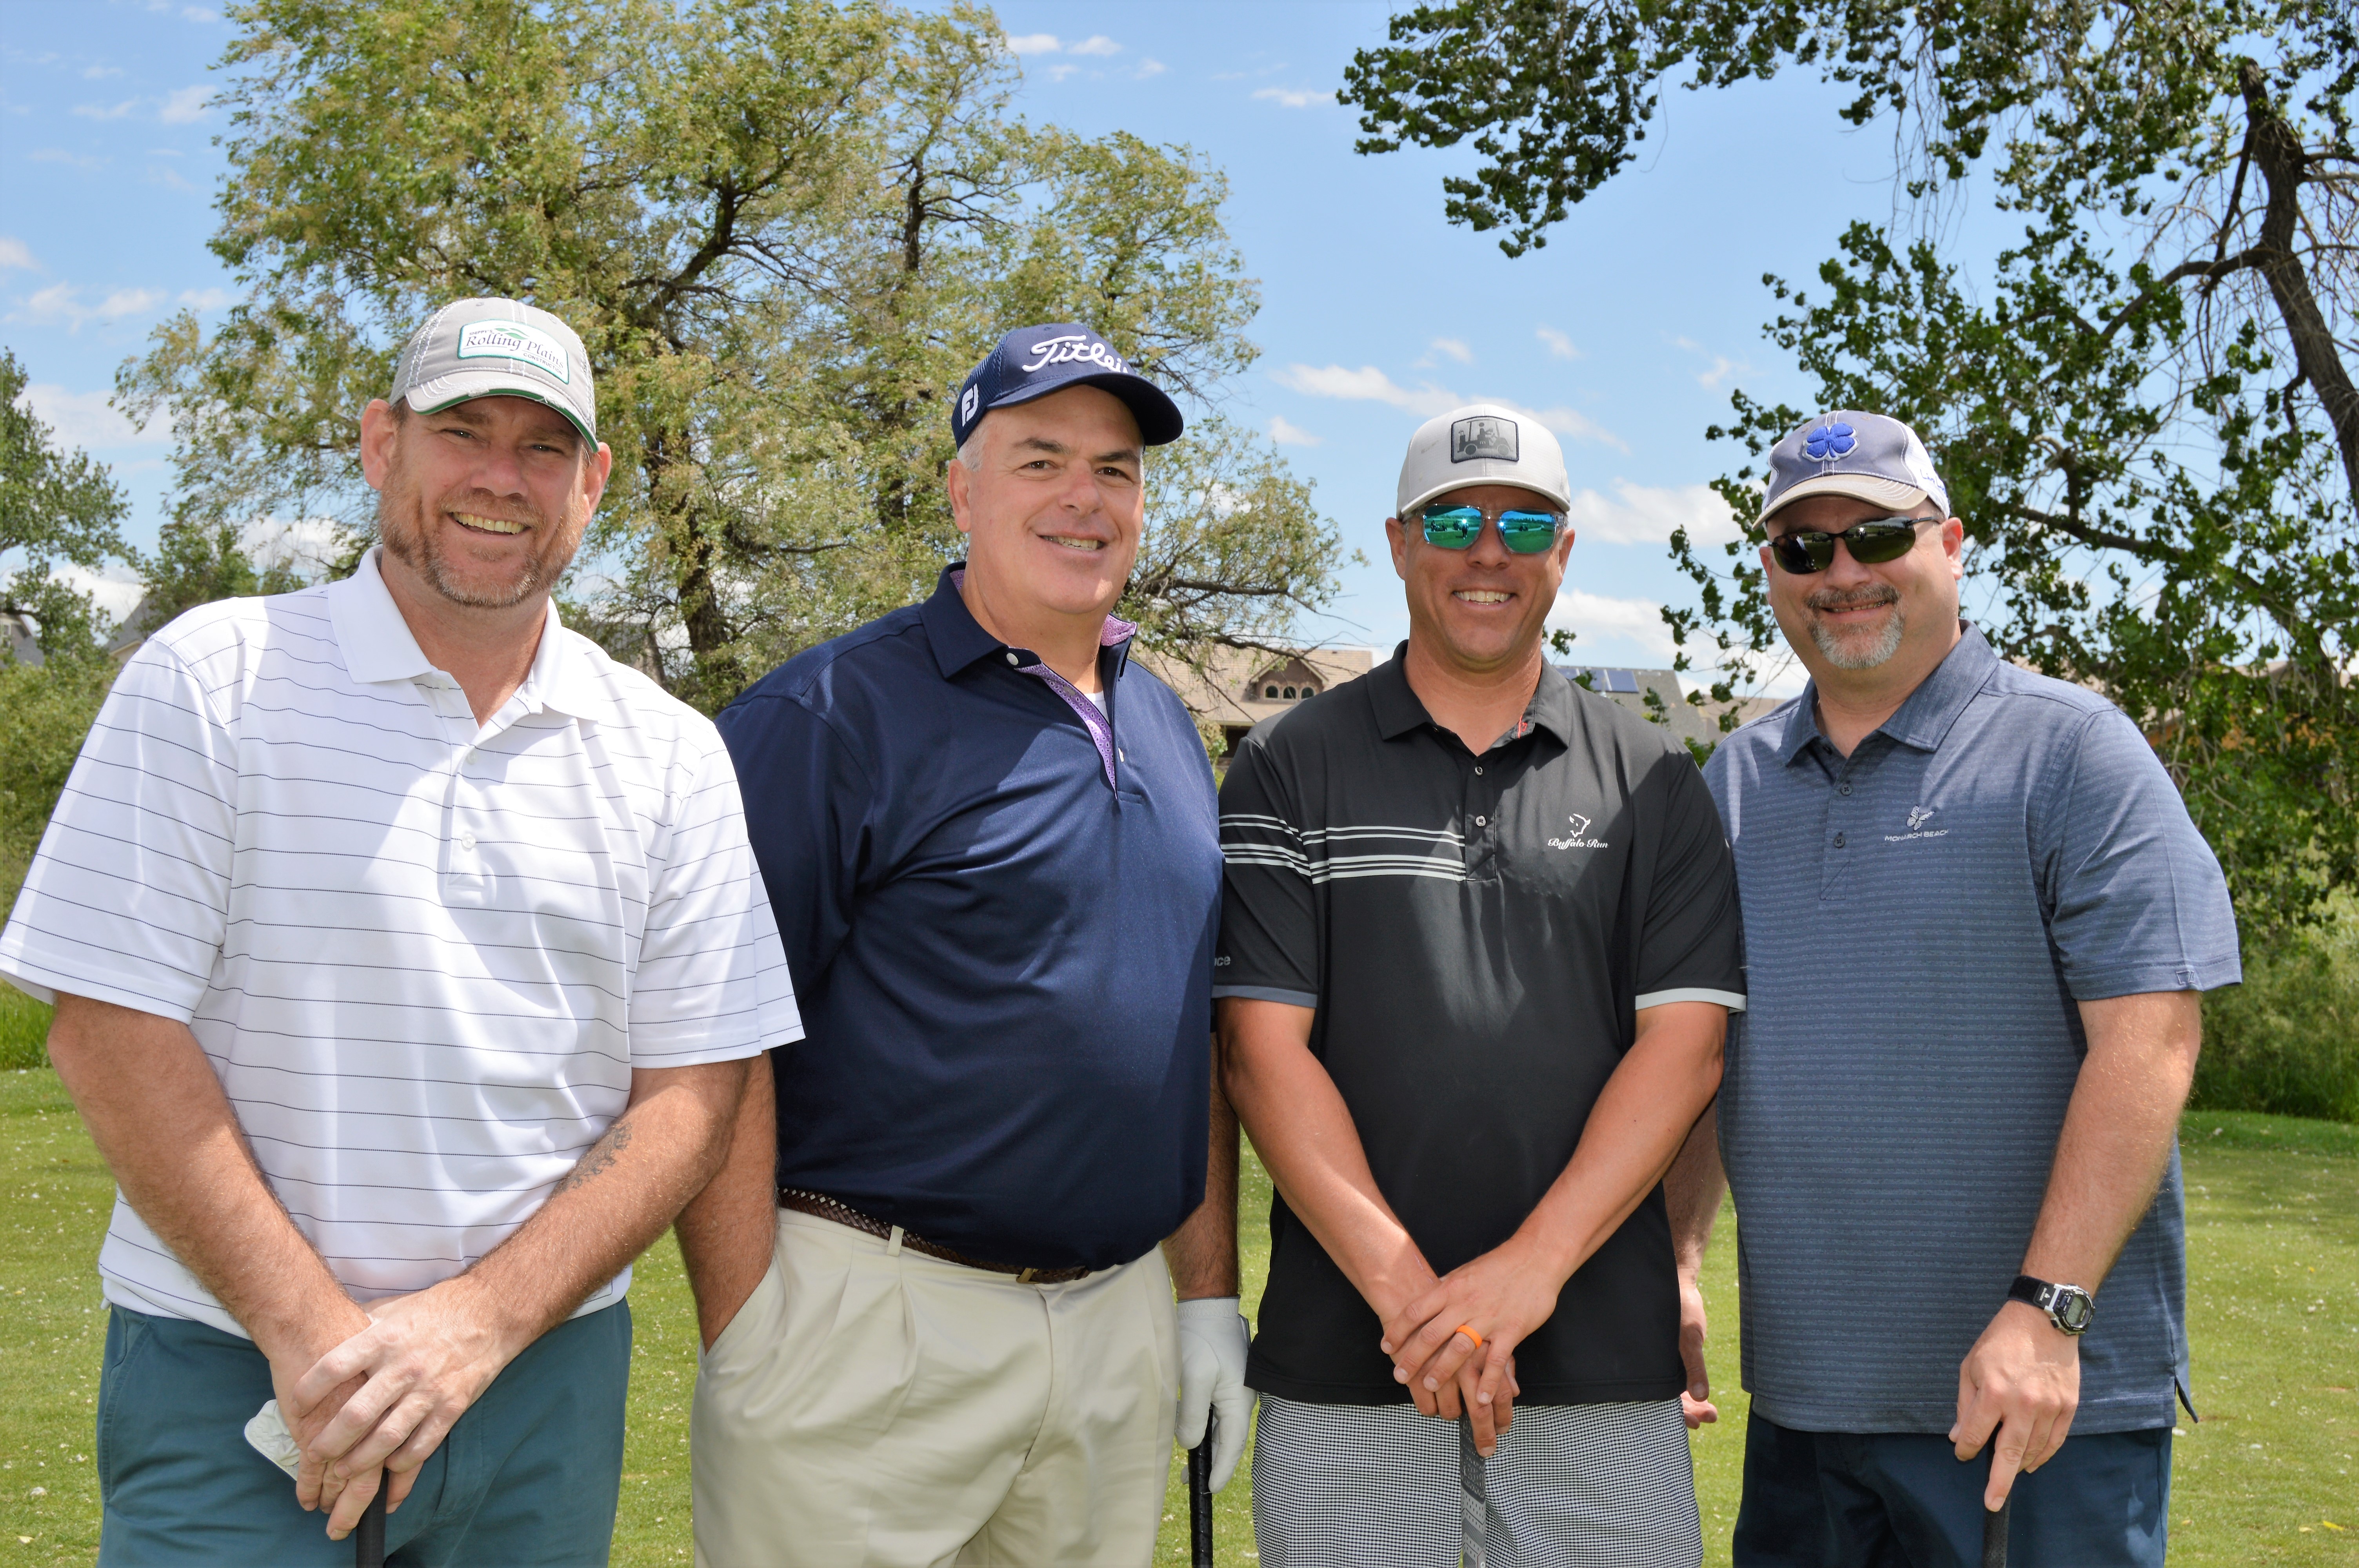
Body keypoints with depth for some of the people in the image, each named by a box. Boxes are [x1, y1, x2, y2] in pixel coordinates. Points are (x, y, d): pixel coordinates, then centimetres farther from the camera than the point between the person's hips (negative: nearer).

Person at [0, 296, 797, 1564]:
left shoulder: (672, 755, 3)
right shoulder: (212, 679, -3)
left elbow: (694, 1094, 1)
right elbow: (109, 1026, -8)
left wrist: (481, 1319, -11)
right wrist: (309, 1327, -13)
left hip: (543, 1374, 2)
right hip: (233, 1368, -2)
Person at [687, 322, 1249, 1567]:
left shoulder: (1165, 729, 13)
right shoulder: (835, 714, -9)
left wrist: (1210, 1293, 14)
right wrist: (747, 1339, -18)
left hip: (1119, 1325, 7)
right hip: (874, 1326, -6)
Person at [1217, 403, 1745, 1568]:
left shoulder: (1652, 781, 8)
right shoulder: (1290, 771, 4)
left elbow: (1684, 1042, 0)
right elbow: (1264, 1048, -3)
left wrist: (1532, 1265, -12)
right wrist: (1401, 1284, -12)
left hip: (1599, 1347, 1)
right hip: (1344, 1352, -1)